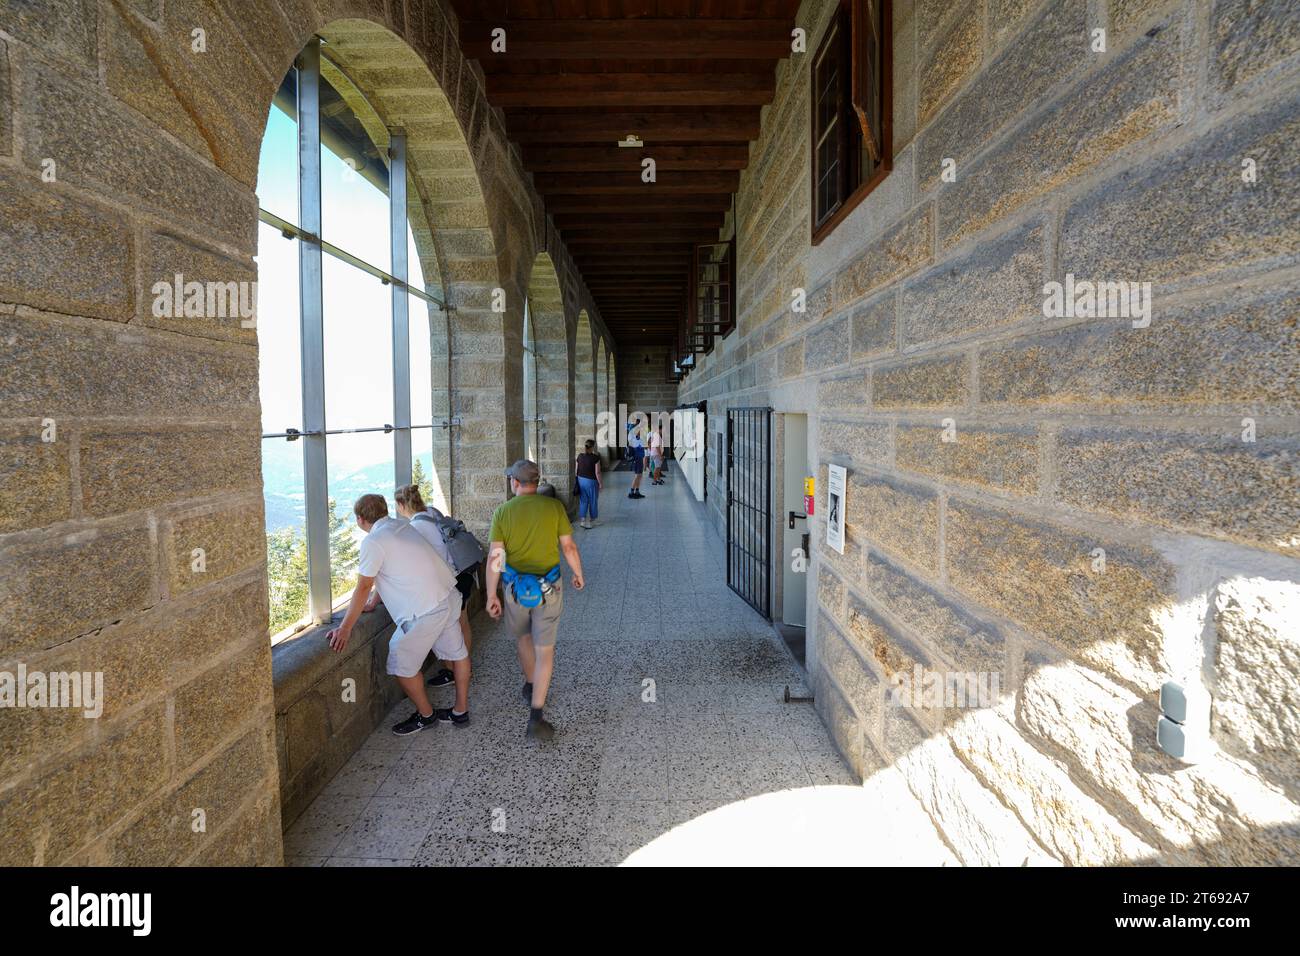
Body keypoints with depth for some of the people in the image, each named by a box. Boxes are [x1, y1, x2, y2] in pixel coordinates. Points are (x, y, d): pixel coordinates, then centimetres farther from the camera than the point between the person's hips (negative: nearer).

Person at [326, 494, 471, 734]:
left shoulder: (373, 541, -12)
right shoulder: (402, 525, 12)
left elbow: (363, 588, -11)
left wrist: (345, 628, -6)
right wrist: (372, 604, 25)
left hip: (426, 611, -9)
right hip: (450, 595, 9)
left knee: (402, 666, 9)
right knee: (457, 652, 20)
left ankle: (425, 715, 25)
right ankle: (461, 711, 35)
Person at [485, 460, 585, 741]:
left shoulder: (503, 512, -6)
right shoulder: (554, 506, -7)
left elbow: (495, 557, -7)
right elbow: (568, 547, -4)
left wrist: (492, 595, 0)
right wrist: (578, 574, 12)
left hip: (515, 588, 2)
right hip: (548, 588, -1)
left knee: (523, 637, 26)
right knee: (545, 650, 4)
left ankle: (531, 686, 47)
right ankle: (536, 716, -1)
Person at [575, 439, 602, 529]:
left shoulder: (580, 456, -1)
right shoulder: (595, 458, -15)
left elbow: (578, 470, 5)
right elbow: (597, 472, -15)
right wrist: (600, 483, -5)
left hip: (581, 480, 5)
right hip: (591, 481, -4)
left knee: (583, 501, 12)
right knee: (592, 502, 10)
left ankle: (582, 519, 10)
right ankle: (591, 521, 20)